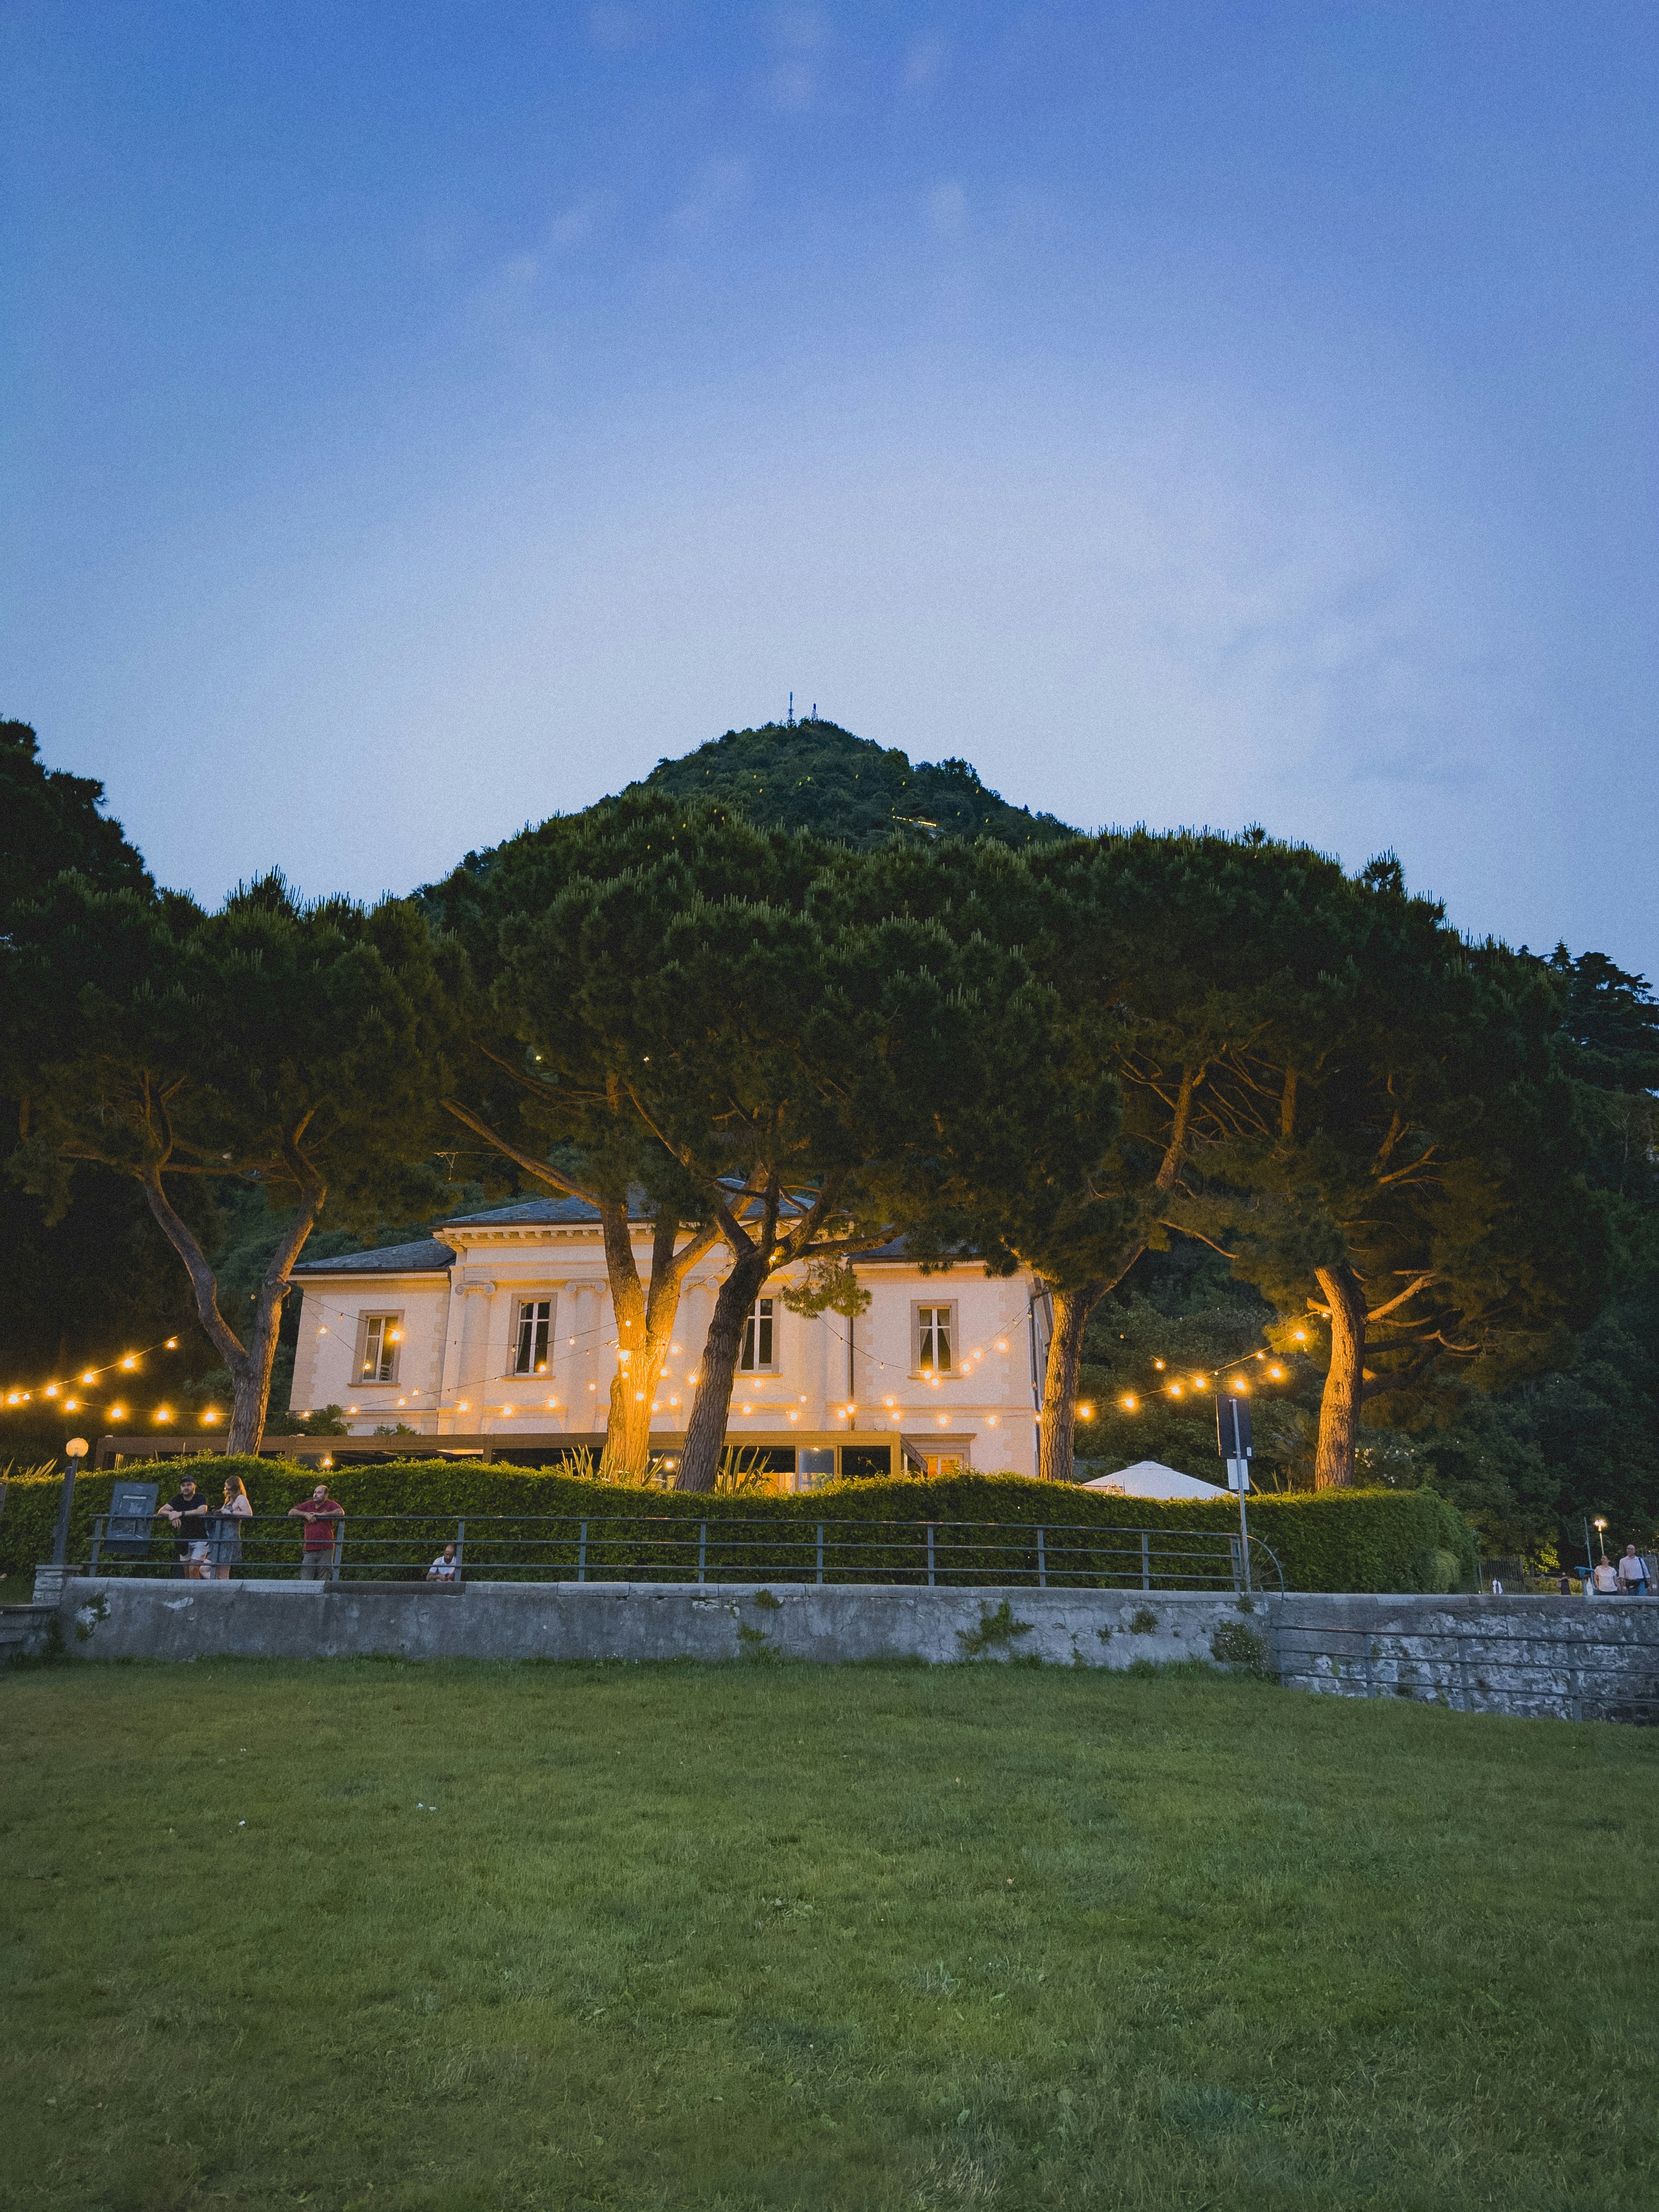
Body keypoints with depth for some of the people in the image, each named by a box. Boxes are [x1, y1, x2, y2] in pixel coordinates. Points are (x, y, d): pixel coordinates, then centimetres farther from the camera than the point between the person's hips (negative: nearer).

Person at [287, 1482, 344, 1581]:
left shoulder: (330, 1505, 2)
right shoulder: (308, 1505, 12)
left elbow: (341, 1512, -16)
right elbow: (291, 1513, 10)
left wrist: (321, 1514, -14)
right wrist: (306, 1514, -6)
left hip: (326, 1550, -3)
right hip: (310, 1550, 3)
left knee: (322, 1582, 1)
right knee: (305, 1581, -3)